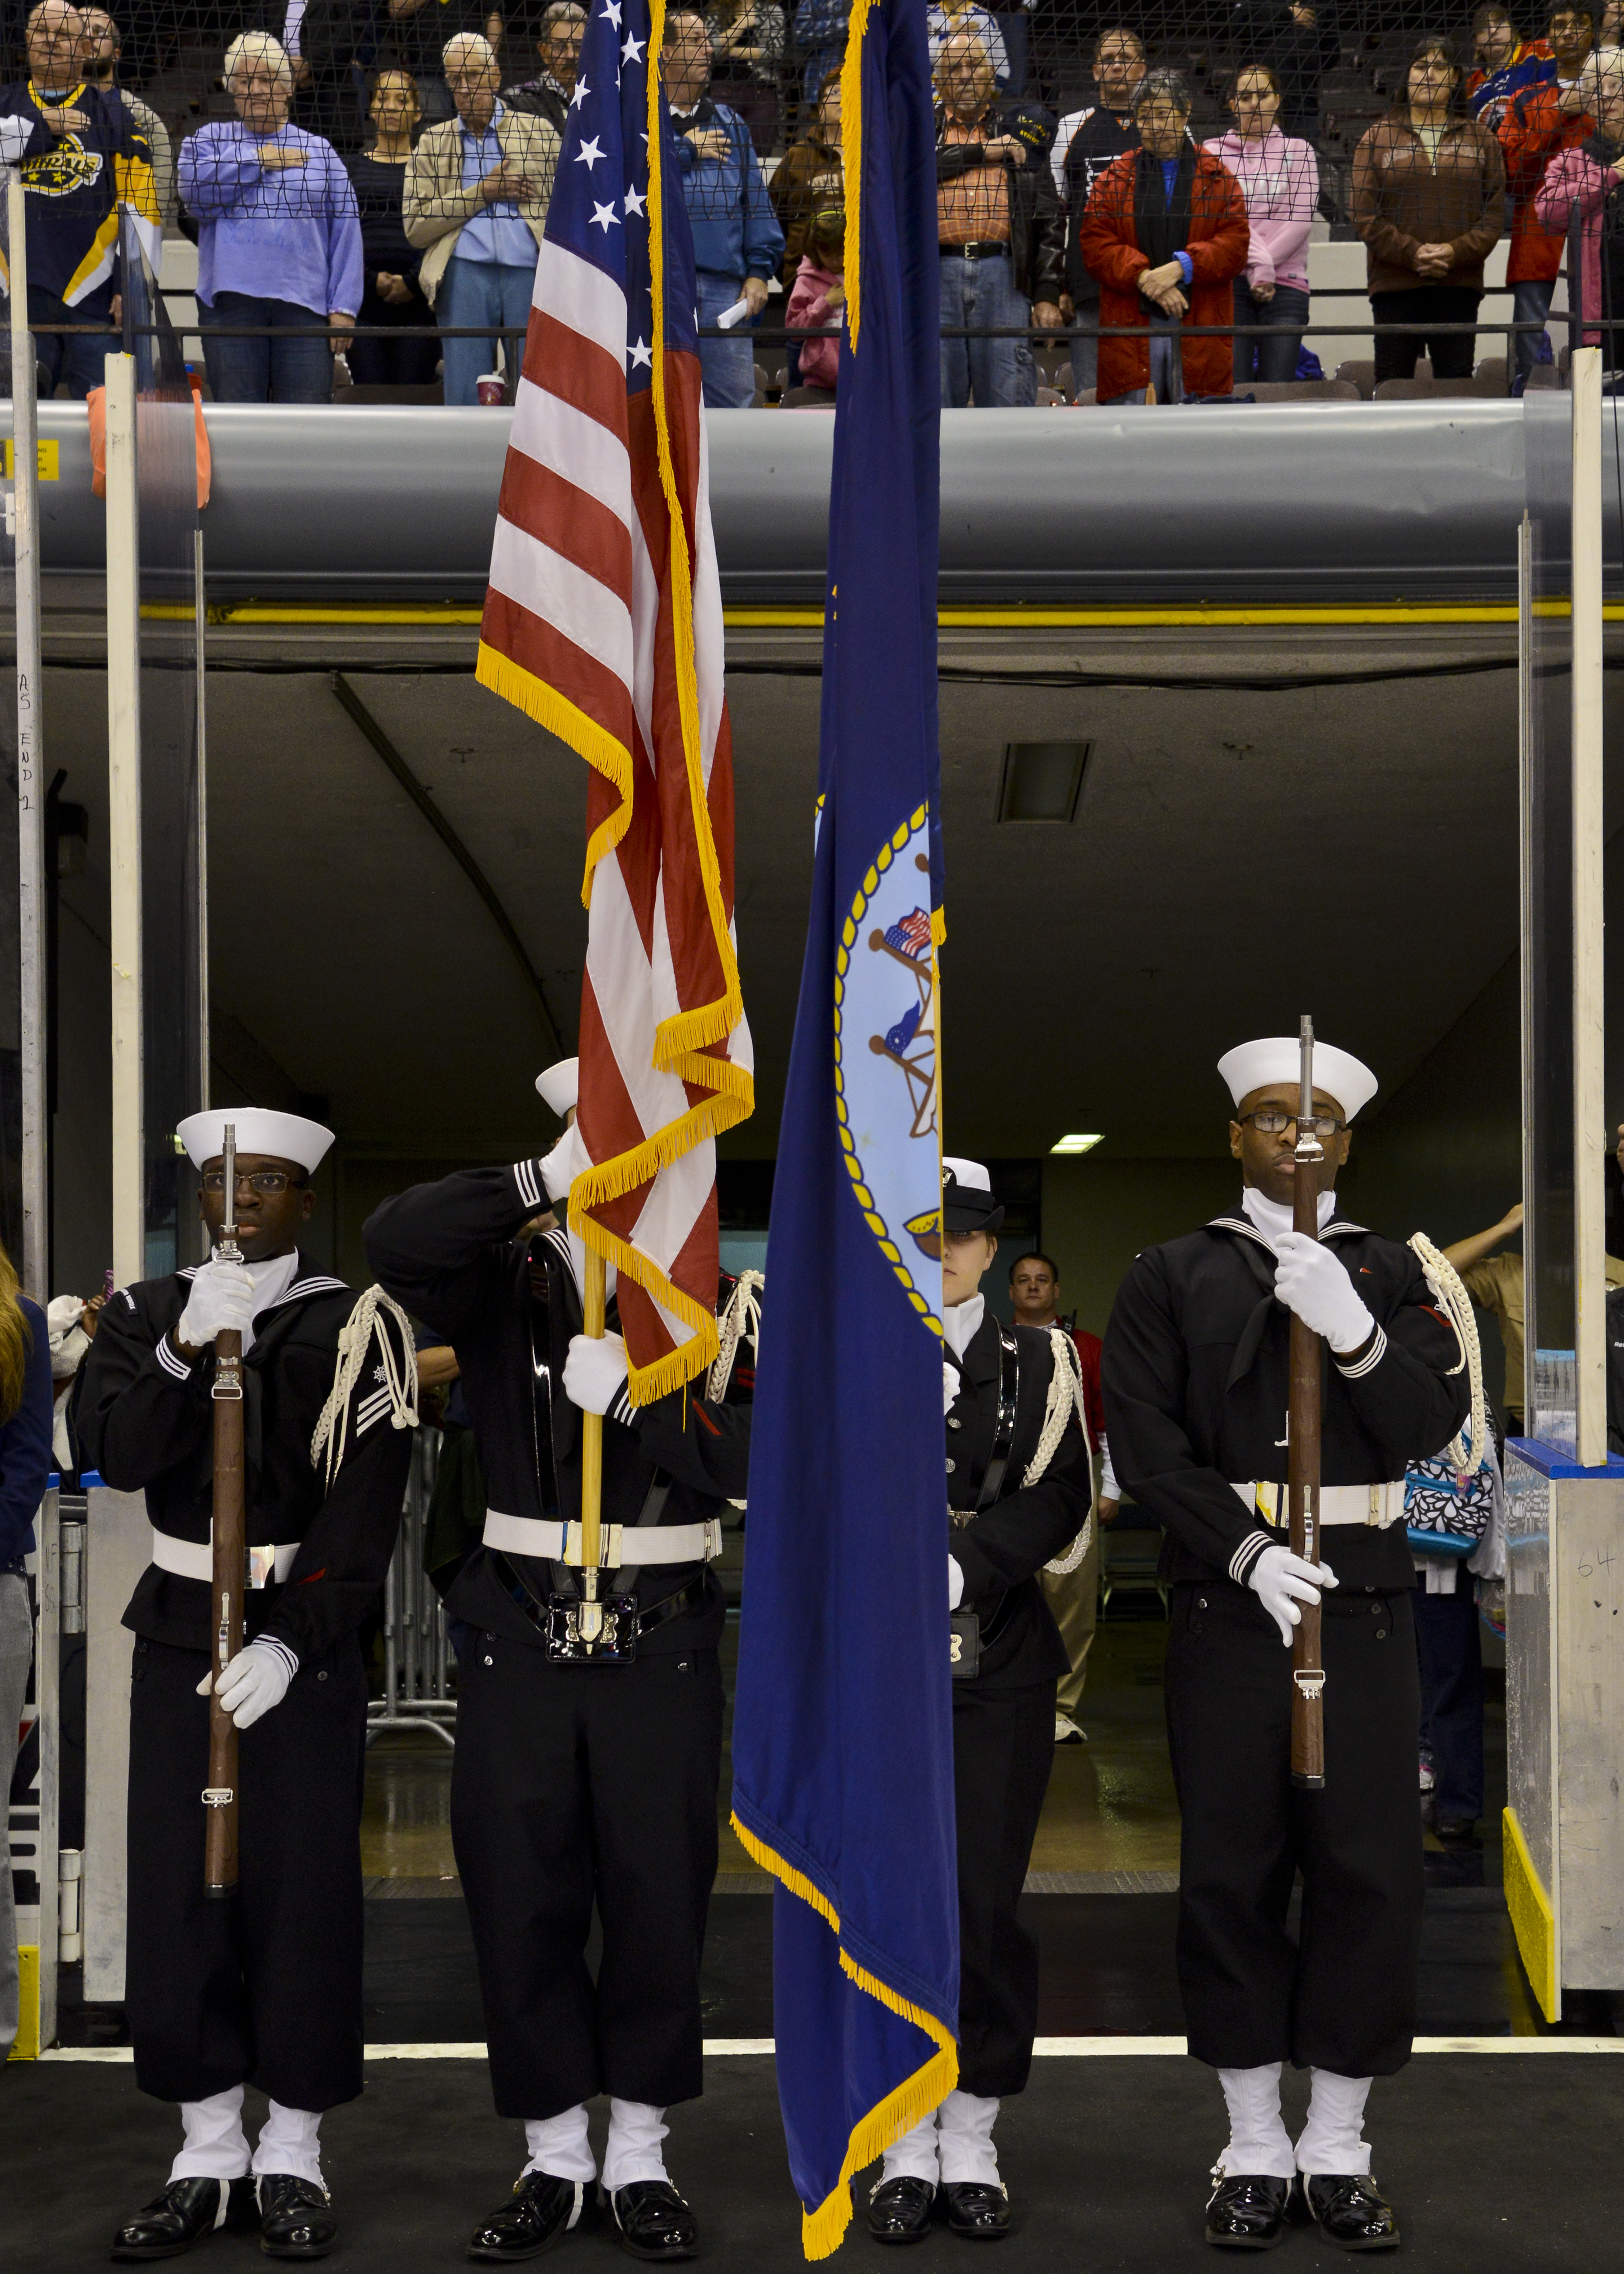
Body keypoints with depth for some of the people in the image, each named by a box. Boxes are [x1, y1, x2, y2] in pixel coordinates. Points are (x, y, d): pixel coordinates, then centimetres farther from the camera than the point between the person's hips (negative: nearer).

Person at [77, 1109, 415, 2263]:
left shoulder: (358, 1327, -3)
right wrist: (187, 1350, -23)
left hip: (308, 1642, -3)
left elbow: (365, 1514, -9)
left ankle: (294, 2156, 13)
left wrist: (290, 1643, -18)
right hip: (179, 1636, 3)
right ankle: (208, 2155, 16)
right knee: (179, 1895, 4)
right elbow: (119, 1455, -9)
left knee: (306, 1895, 0)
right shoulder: (147, 1314, 7)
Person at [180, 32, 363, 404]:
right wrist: (258, 161, 1)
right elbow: (195, 189, -5)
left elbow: (346, 233, 10)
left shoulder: (320, 150, 17)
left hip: (304, 303, 0)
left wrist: (343, 306, -1)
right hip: (231, 300, 0)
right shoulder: (209, 140, 17)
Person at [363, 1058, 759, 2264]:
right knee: (521, 1902, 7)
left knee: (659, 1904, 6)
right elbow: (396, 1239, -21)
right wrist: (547, 1176, -25)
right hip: (520, 1642, 1)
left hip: (663, 1651, 0)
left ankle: (640, 2158, 23)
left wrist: (636, 1393, -23)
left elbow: (767, 1462, -12)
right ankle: (554, 2156, 23)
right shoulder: (508, 1283, 1)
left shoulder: (723, 1303, 1)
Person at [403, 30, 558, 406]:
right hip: (465, 273, 1)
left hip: (531, 273, 0)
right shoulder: (433, 143, 17)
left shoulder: (540, 132, 15)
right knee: (464, 394, -3)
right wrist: (482, 193, -1)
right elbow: (415, 227, 7)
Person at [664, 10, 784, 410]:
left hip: (725, 286, 3)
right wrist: (685, 151, -4)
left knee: (734, 398, -1)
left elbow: (754, 198, 16)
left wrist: (759, 270, 5)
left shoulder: (729, 123, 21)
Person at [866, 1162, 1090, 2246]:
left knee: (987, 1905, 0)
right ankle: (907, 2147, 14)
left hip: (1000, 1667, 0)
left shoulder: (1041, 1361, 6)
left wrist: (961, 1566, -19)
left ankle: (973, 2142, 14)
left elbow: (1061, 1502, -5)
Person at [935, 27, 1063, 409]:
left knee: (1009, 397, -4)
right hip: (936, 275, 0)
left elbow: (1048, 220, 11)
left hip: (1003, 275, 0)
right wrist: (983, 152, -5)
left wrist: (1047, 294, 2)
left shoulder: (1019, 127, 16)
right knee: (933, 401, 0)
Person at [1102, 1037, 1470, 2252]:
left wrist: (1354, 1331, -19)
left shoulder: (1395, 1274, 9)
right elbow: (1146, 1441, -4)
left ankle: (1338, 2148, 15)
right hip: (1227, 1602, -1)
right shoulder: (1171, 1277, 6)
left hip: (1364, 1603, 1)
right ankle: (1256, 2147, 16)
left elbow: (1433, 1423, -3)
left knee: (1370, 1869, 2)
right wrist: (1244, 1553, -16)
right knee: (1233, 1872, 4)